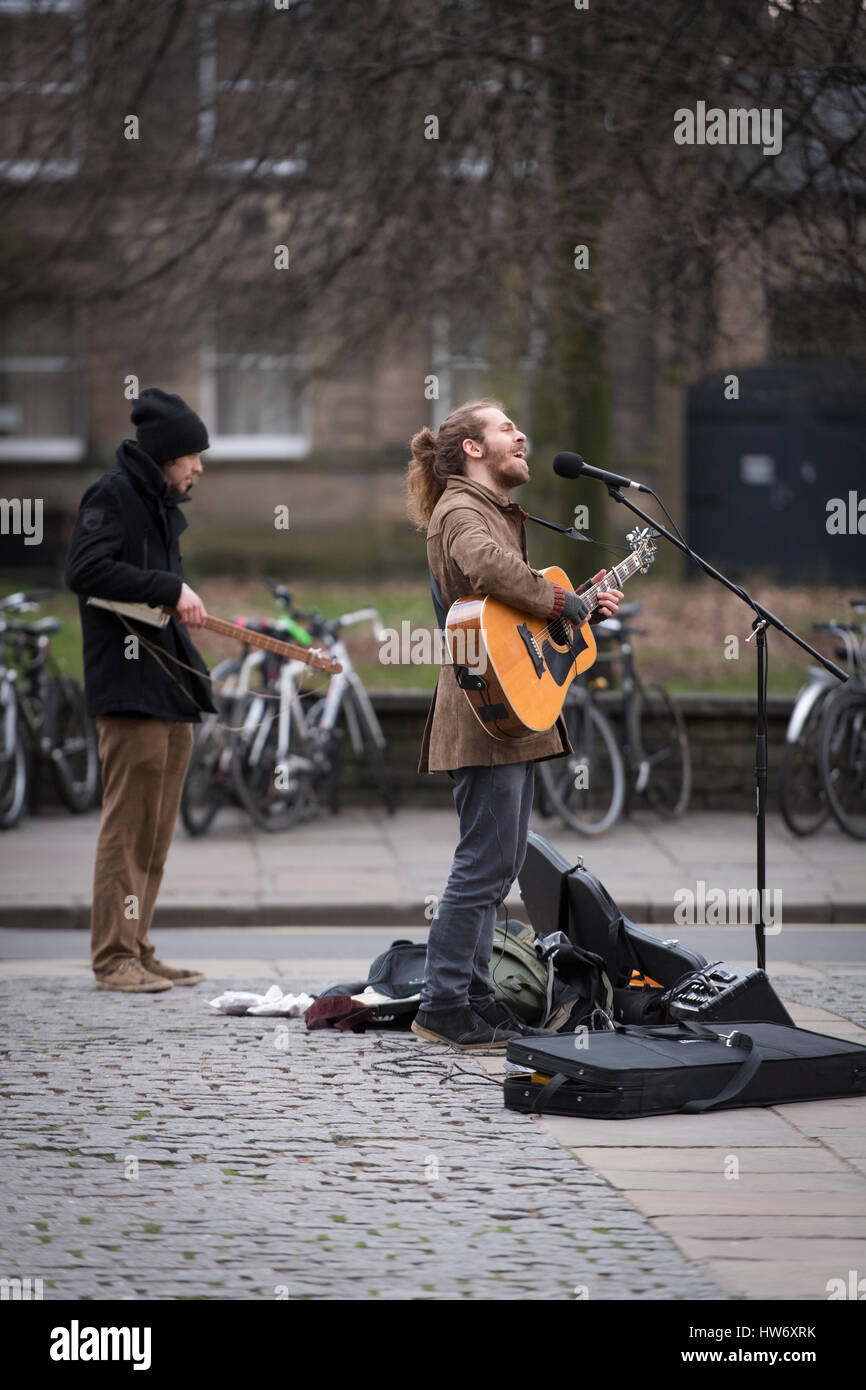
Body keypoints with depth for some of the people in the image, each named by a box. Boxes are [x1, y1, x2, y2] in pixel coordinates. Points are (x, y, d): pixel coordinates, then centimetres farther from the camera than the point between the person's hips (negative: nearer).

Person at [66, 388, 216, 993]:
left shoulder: (166, 505, 21)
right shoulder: (113, 495, -7)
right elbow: (85, 570, -20)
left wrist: (183, 602, 7)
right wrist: (170, 589, -19)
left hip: (173, 688, 9)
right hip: (130, 686, -9)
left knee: (159, 827, 10)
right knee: (129, 823, -9)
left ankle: (138, 950, 14)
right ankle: (114, 957, -6)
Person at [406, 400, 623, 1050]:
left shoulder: (500, 512, 24)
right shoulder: (461, 511, -10)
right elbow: (491, 568, -33)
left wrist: (586, 604, 14)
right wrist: (561, 600, -22)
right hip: (487, 713, -11)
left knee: (499, 862, 13)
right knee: (487, 862, -11)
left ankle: (473, 995, 19)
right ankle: (444, 1007, -8)